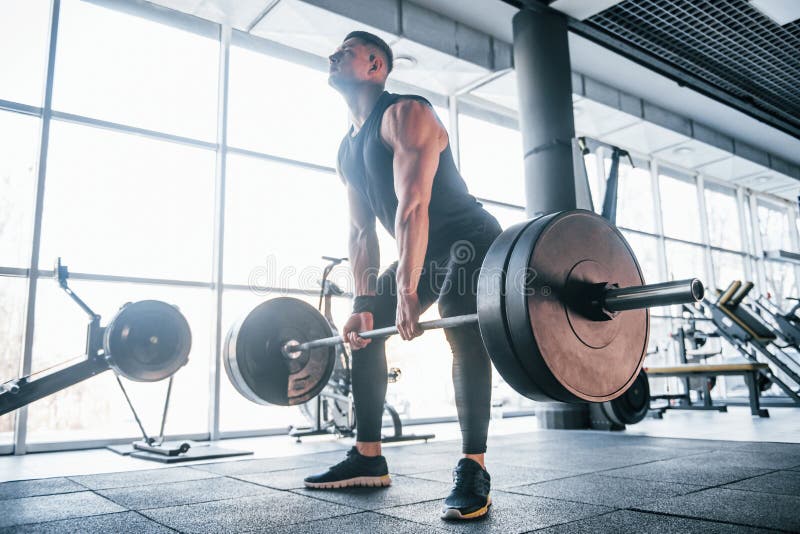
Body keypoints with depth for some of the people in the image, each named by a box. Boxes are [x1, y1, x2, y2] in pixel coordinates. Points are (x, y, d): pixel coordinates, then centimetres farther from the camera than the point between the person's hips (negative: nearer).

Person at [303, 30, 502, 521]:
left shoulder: (405, 114, -18)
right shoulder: (348, 150, 9)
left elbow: (413, 205, -31)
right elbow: (362, 232, 6)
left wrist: (407, 292, -38)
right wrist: (365, 303, -1)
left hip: (474, 243, -8)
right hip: (424, 253, 9)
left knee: (464, 336, -29)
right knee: (365, 331, 6)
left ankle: (473, 472, -21)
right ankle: (369, 460, 12)